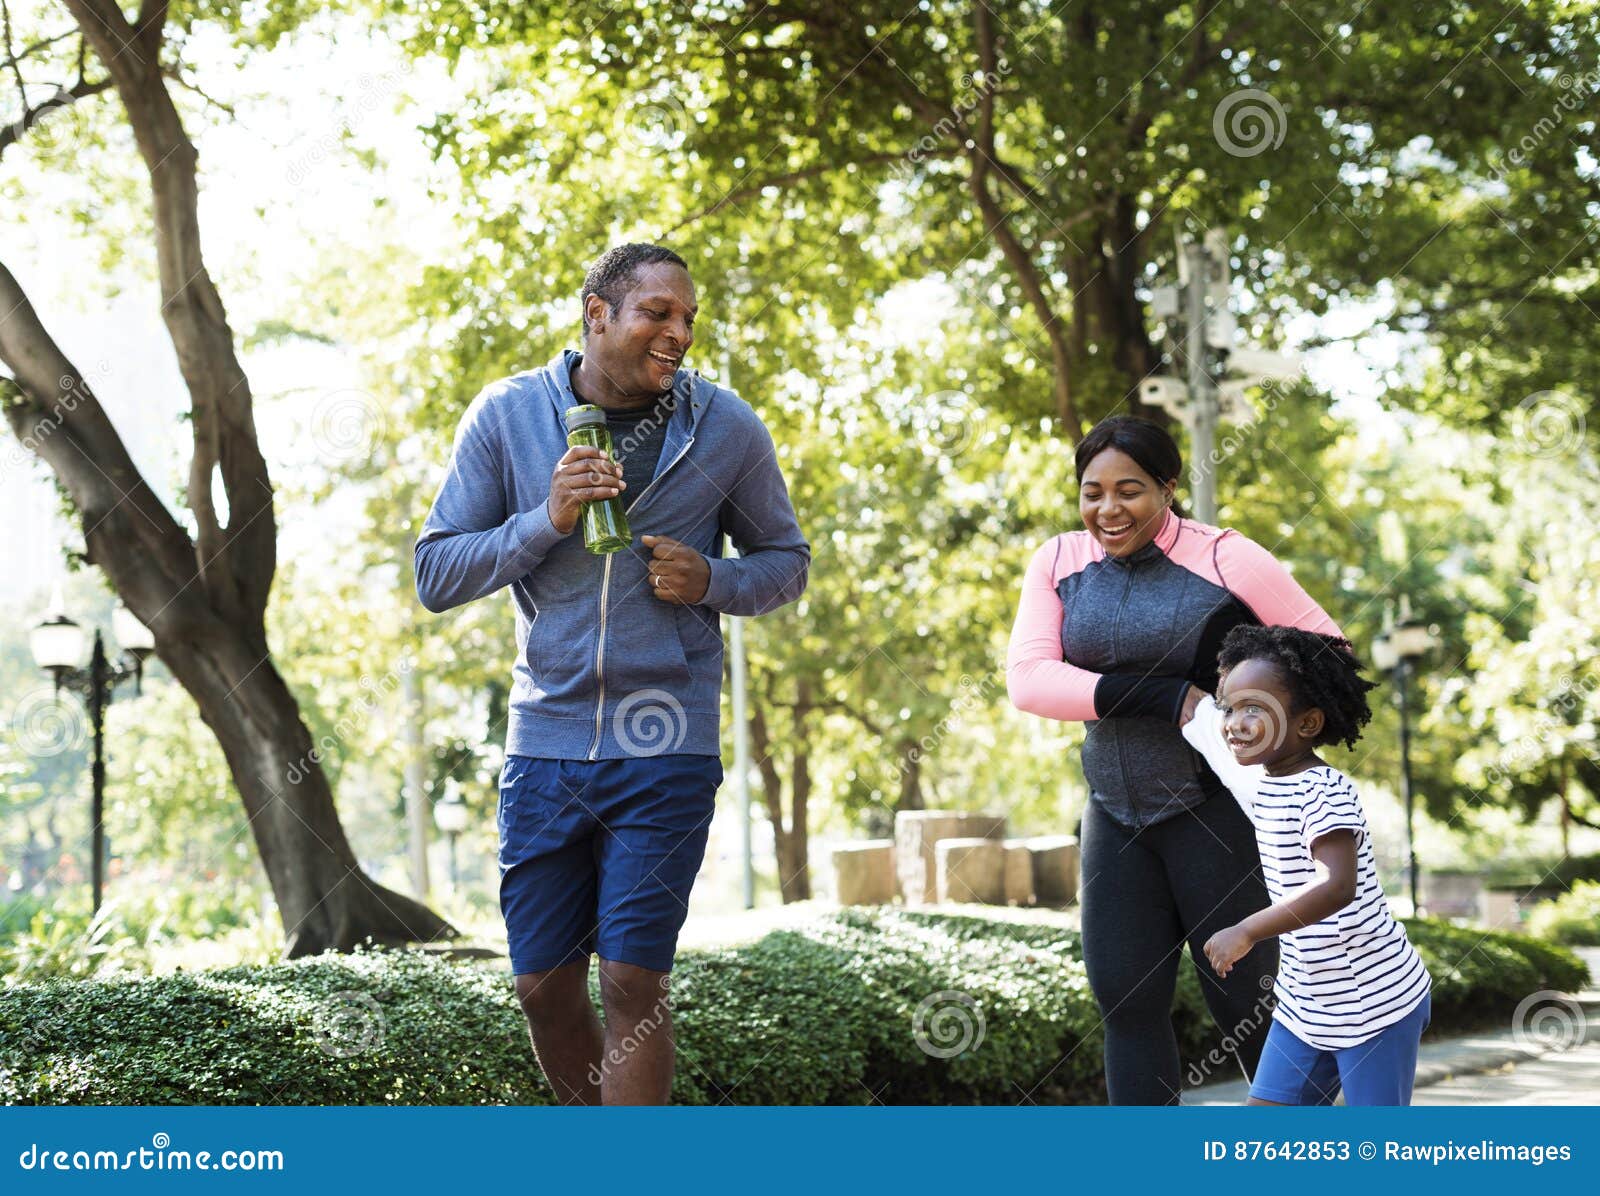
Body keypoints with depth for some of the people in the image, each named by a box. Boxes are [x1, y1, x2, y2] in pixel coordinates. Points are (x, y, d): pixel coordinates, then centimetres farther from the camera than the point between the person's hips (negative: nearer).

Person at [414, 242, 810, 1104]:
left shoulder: (727, 429, 1)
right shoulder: (507, 416, 1)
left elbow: (787, 560, 13)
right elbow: (436, 575, 2)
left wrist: (712, 581, -9)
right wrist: (545, 523, -15)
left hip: (665, 750, -2)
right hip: (544, 742, 2)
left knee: (633, 981, -6)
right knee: (543, 984, 7)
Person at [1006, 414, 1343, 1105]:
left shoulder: (1224, 560, -10)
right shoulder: (1059, 563, 2)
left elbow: (1326, 651, -3)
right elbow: (1028, 679, -11)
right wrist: (1161, 697, -20)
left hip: (1216, 808, -4)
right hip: (1117, 813, 4)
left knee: (1240, 991, 3)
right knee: (1126, 997, 2)